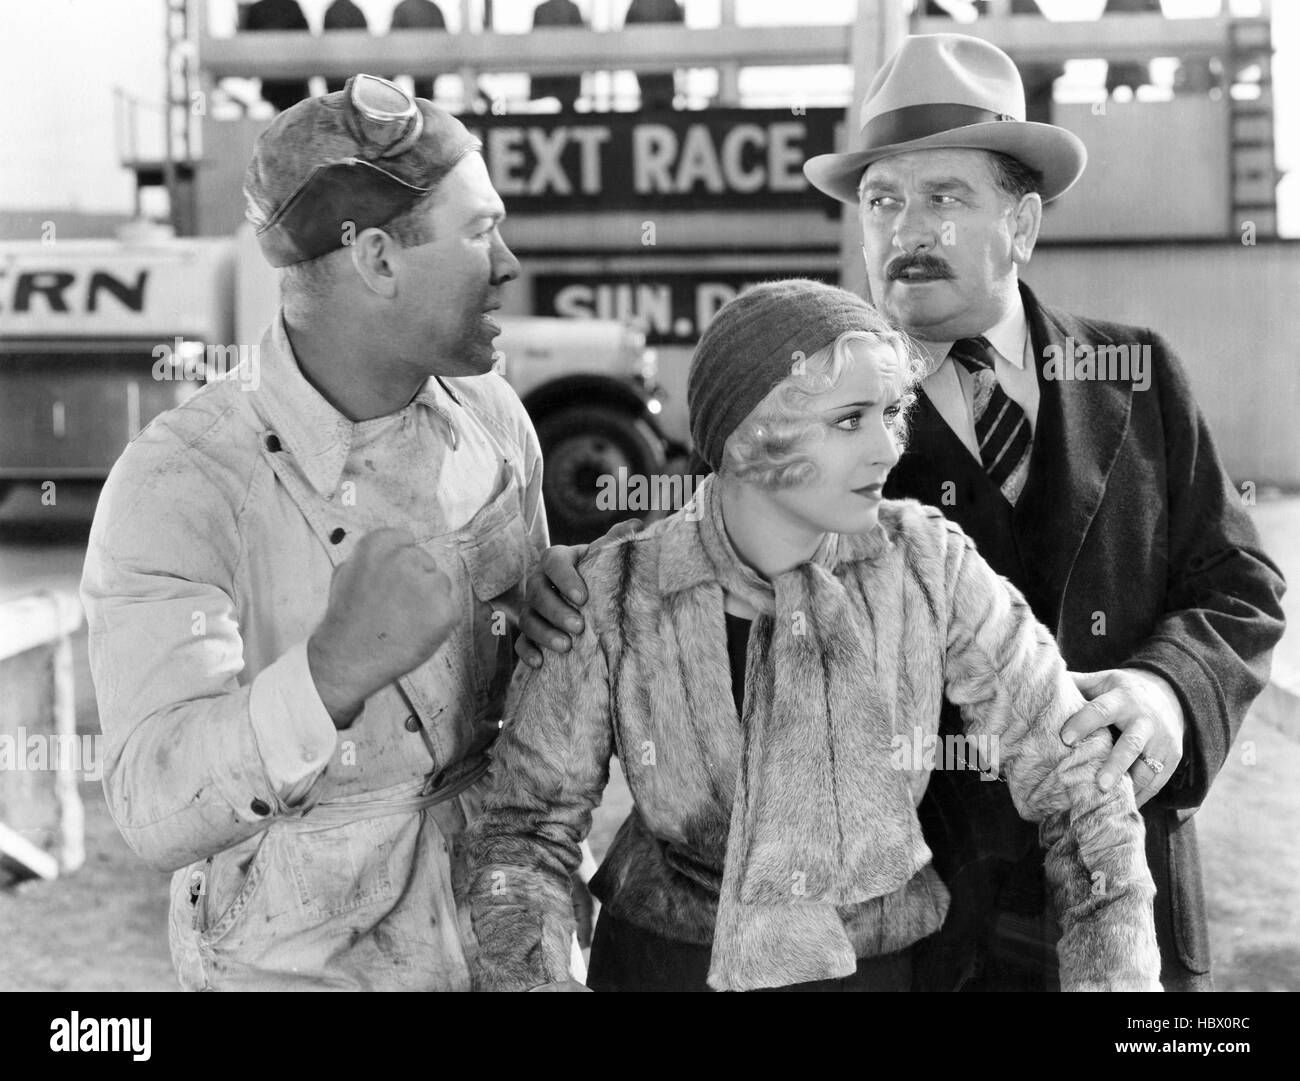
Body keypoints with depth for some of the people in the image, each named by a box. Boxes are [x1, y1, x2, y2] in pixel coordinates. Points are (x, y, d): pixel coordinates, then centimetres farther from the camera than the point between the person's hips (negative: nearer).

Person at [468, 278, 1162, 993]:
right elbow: (528, 826, -9)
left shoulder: (928, 566, -15)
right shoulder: (611, 598, -16)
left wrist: (1116, 982, -16)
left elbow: (1078, 785, -8)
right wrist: (532, 977, -26)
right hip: (658, 963, 0)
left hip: (877, 964, 1)